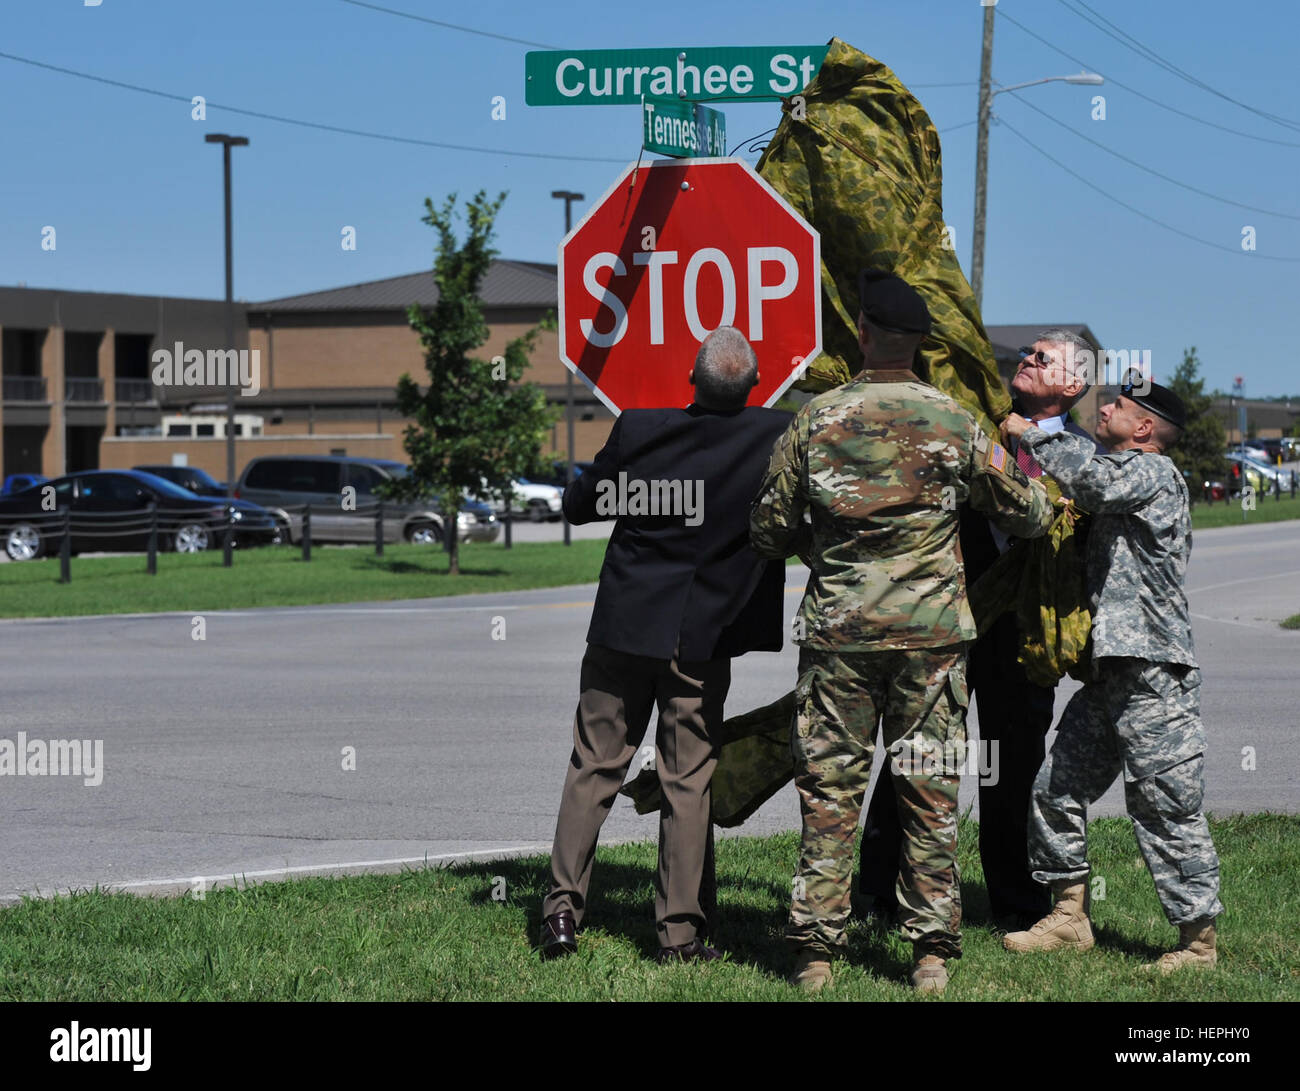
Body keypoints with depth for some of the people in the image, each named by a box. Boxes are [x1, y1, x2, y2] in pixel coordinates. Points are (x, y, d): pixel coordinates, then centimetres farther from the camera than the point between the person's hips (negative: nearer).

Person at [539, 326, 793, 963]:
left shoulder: (639, 428, -7)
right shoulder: (776, 436, -11)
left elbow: (578, 505, 4)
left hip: (622, 627, 1)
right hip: (701, 640, -1)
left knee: (593, 769, 10)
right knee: (688, 783, 5)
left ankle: (563, 907, 7)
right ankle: (680, 930, 6)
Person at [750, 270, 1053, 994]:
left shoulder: (817, 420, -2)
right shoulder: (955, 424, -1)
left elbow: (769, 533, 3)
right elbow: (1030, 515, 8)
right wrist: (1020, 467, 29)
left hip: (839, 630, 0)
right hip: (933, 632, 0)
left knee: (829, 789, 4)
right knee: (930, 791, 6)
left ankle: (816, 951, 5)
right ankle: (933, 952, 8)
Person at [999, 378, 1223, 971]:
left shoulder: (1154, 471, -9)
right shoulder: (1125, 478, 22)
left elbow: (1094, 479, -27)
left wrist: (1030, 434, -15)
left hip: (1154, 676, -10)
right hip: (1111, 670, 10)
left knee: (1167, 809, -6)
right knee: (1057, 788, 9)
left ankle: (1198, 939, 1)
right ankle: (1069, 915, 19)